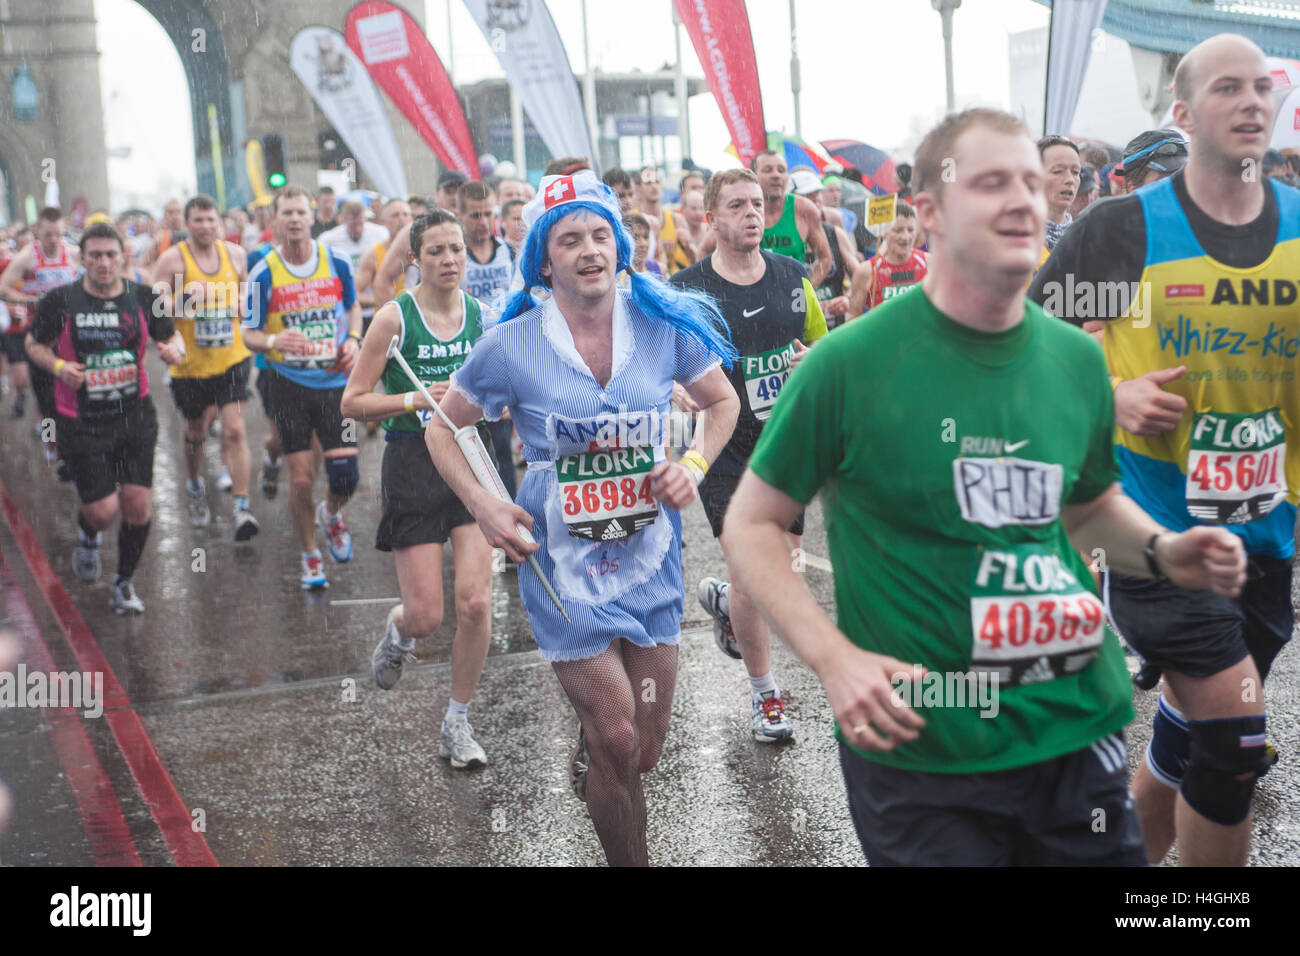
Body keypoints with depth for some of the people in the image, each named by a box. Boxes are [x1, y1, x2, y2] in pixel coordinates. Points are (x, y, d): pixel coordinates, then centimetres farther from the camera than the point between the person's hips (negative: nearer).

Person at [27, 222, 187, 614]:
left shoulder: (143, 298, -1)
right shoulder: (60, 301, -6)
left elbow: (171, 336, 11)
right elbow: (34, 343, 7)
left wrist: (175, 350, -13)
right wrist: (58, 366, -13)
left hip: (135, 416, 2)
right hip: (81, 423, -2)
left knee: (137, 504, -1)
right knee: (103, 510, -6)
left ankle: (124, 583, 22)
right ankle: (87, 535, 34)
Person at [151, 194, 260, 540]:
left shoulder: (235, 254, 2)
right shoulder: (172, 259, -8)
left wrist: (244, 305, 0)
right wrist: (182, 301, -26)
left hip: (233, 359, 1)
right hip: (190, 365, -1)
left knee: (235, 430, -12)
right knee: (196, 431, 17)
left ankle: (241, 507, -11)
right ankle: (196, 488, 44)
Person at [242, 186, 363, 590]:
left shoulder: (337, 262, 0)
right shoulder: (264, 274, -6)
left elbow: (353, 307, 17)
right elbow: (249, 333, -2)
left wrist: (353, 339, -2)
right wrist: (273, 342, -24)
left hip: (335, 381, 1)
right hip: (289, 384, -1)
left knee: (346, 475, -5)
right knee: (300, 477, 1)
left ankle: (331, 515, 31)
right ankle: (310, 556, 22)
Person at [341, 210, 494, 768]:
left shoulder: (479, 313, 6)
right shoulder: (394, 318, -6)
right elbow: (352, 403, -5)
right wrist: (414, 398, -18)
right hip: (413, 465, -3)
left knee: (475, 602, -8)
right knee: (426, 616, -4)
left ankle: (457, 723, 12)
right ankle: (396, 632, 36)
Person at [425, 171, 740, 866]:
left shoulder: (663, 326, -4)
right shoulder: (511, 346, -9)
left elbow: (722, 401, 12)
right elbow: (442, 429, 4)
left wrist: (694, 465, -6)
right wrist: (482, 507, -10)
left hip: (650, 554, 3)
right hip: (563, 561, -3)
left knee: (643, 753, 10)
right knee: (617, 741, -7)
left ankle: (585, 760, 47)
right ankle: (628, 858, 20)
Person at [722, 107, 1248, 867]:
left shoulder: (1077, 360, 3)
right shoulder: (851, 363, -12)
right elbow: (752, 524, -5)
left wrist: (1160, 548, 0)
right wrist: (834, 657, -17)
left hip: (1078, 729, 5)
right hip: (918, 749, -4)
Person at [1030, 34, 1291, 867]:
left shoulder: (1295, 228, 3)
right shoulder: (1125, 228, -6)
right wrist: (1110, 396, -15)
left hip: (1267, 534, 4)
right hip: (1155, 525, -4)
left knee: (1189, 737, 15)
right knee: (1237, 741, -10)